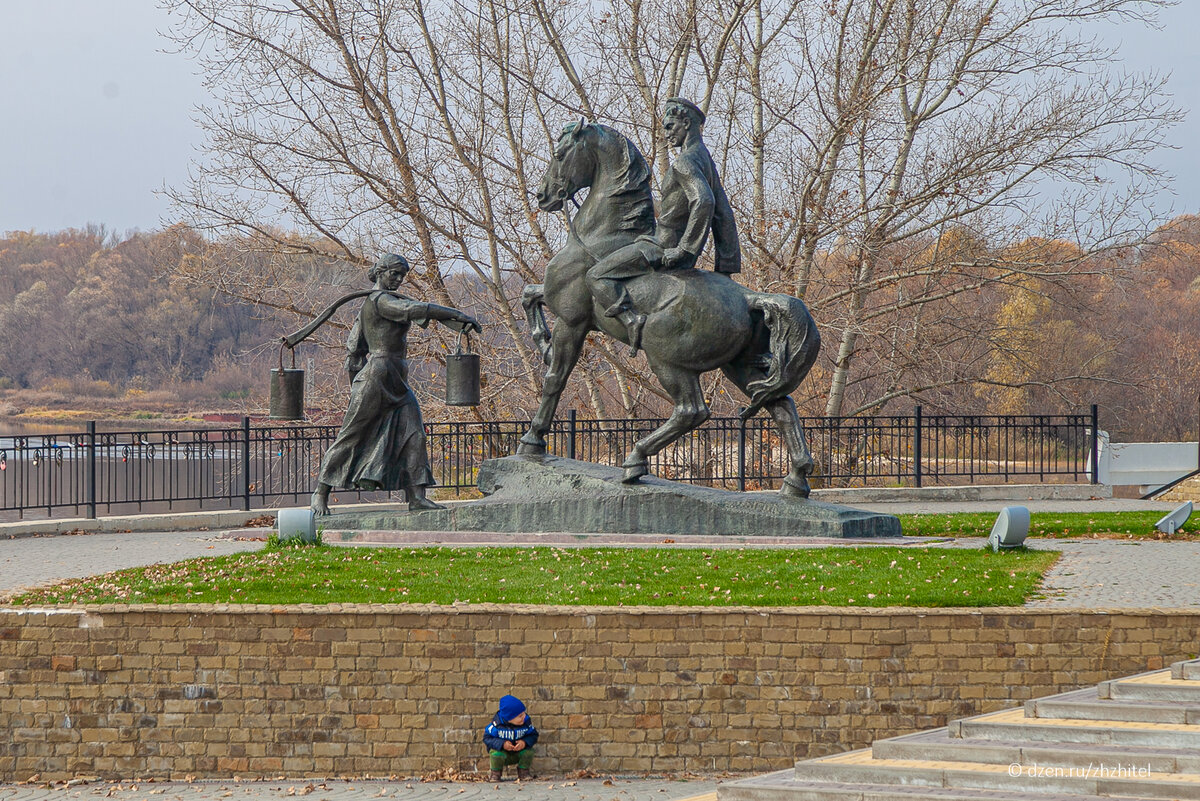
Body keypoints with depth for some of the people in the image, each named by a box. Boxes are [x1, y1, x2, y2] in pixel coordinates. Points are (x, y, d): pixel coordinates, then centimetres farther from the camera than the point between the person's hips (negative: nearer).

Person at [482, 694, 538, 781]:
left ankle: (523, 772, 3)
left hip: (519, 751, 3)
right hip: (502, 751, -3)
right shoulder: (497, 724, -23)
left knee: (528, 751, -26)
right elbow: (487, 738, -18)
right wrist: (502, 744, -33)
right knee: (496, 753, -35)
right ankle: (495, 773, -3)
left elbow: (533, 735, -5)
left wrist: (525, 742, -28)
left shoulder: (526, 721, -15)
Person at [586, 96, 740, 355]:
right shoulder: (707, 162, 14)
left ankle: (632, 319, -27)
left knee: (596, 276, -11)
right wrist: (725, 267, 18)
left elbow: (703, 201, -36)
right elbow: (724, 216, 16)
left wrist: (684, 249, -29)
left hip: (664, 247, -10)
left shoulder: (685, 162, -18)